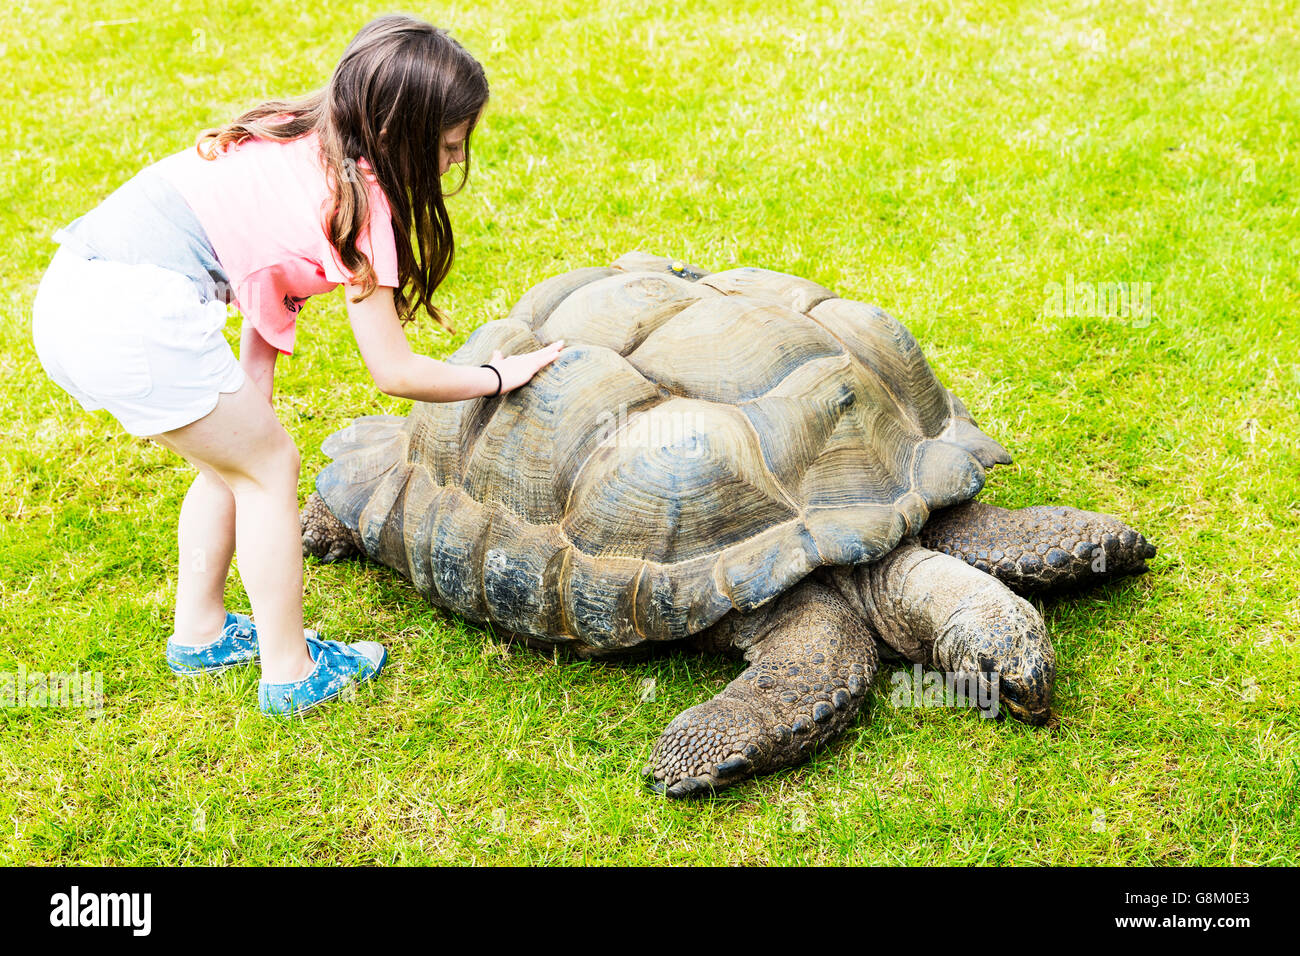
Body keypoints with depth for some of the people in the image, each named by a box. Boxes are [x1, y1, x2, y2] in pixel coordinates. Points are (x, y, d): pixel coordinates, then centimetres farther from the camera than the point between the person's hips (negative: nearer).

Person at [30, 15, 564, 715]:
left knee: (235, 459, 23)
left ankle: (199, 634, 37)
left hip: (68, 291, 9)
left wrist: (252, 412, 15)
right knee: (270, 465, 8)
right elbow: (395, 372, -1)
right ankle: (290, 674, 17)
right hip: (136, 317, -8)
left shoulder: (296, 139, 17)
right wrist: (498, 377, 13)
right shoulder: (360, 199, -7)